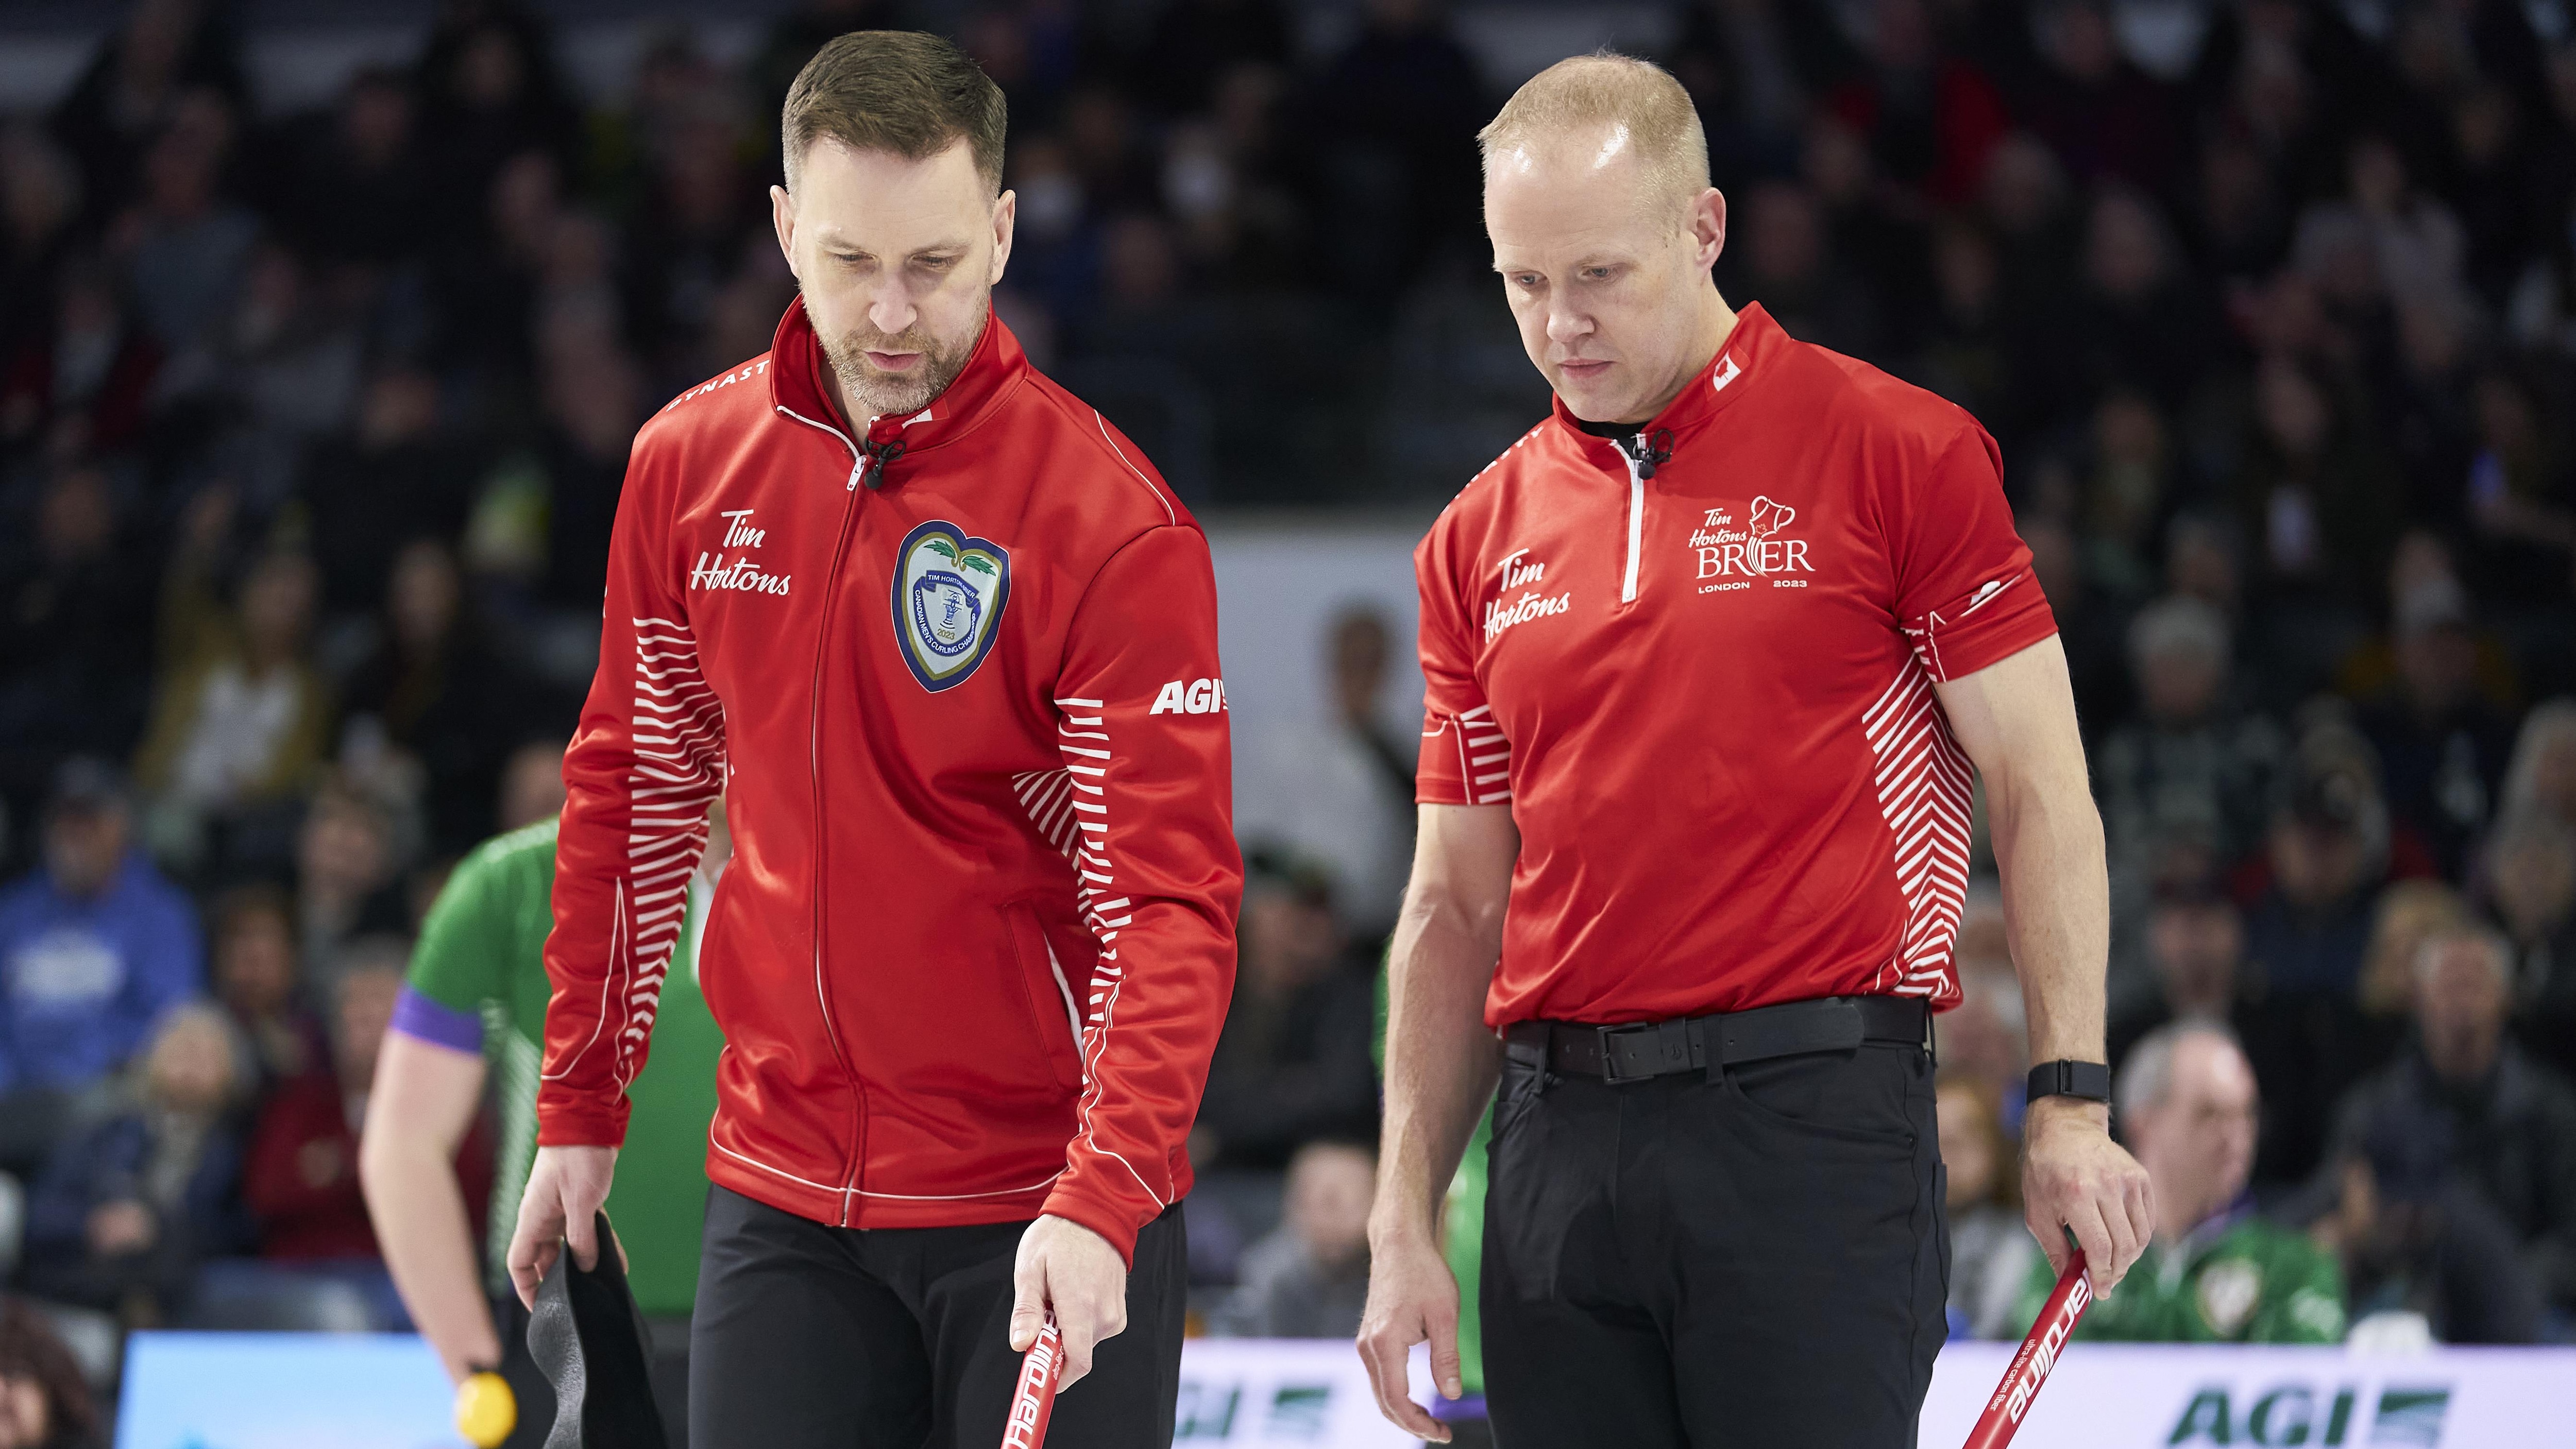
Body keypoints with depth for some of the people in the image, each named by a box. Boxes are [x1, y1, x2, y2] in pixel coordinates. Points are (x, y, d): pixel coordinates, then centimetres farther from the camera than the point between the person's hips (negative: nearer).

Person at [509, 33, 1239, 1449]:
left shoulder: (1113, 528, -13)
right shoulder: (688, 464, 3)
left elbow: (1170, 901, -17)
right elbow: (631, 786, 14)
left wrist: (1100, 1201, -29)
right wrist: (580, 1116, 13)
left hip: (1047, 1214, -4)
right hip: (779, 1199, 4)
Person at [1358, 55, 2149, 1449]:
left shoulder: (1899, 454, 0)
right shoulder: (1482, 538, 13)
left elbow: (2038, 792, 0)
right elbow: (1456, 903, 16)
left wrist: (2071, 1099, -9)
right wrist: (1404, 1226, 10)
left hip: (1811, 1123, -5)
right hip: (1557, 1147, 5)